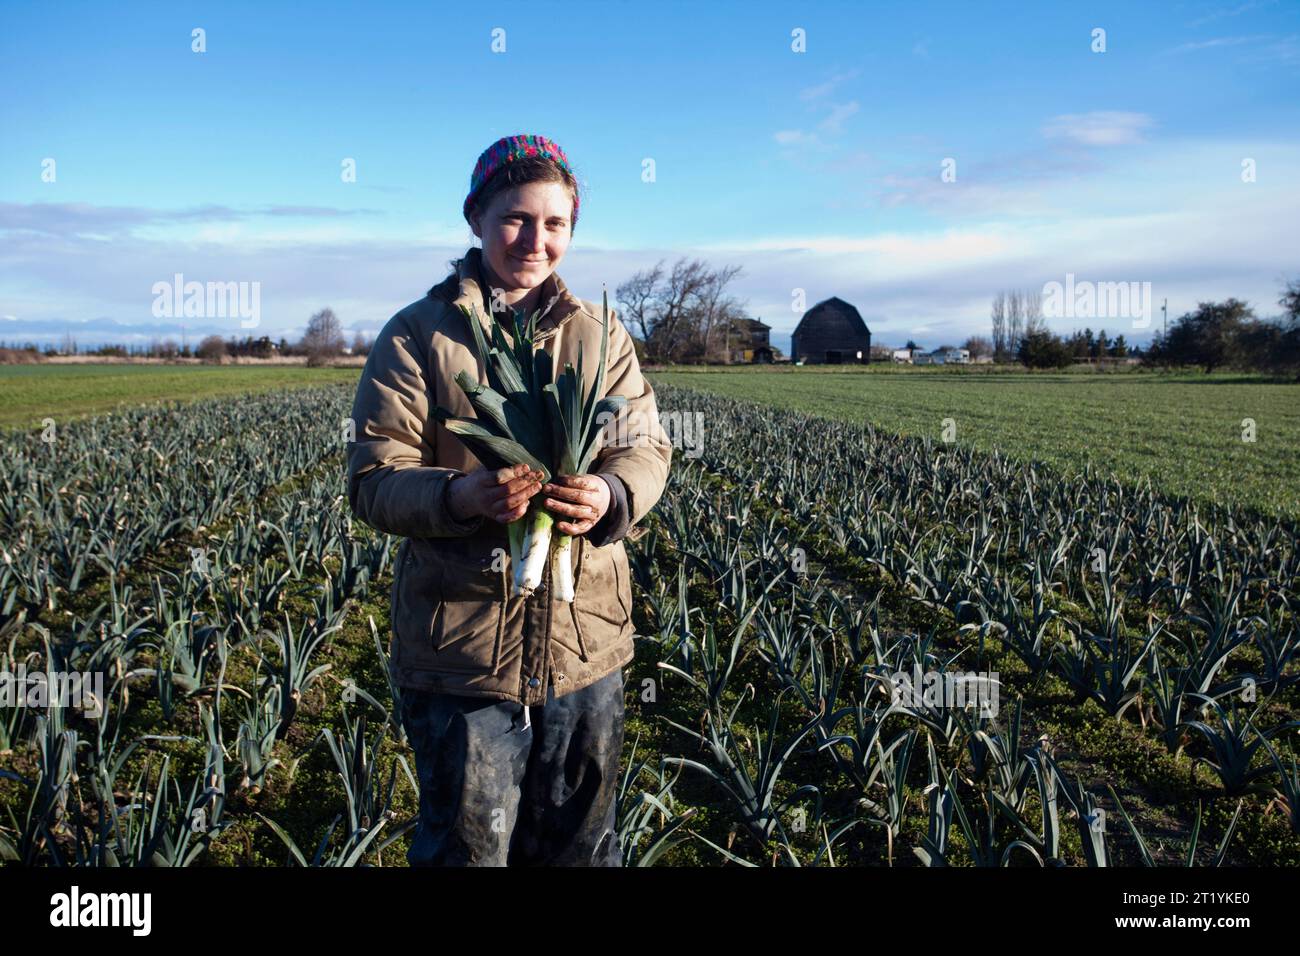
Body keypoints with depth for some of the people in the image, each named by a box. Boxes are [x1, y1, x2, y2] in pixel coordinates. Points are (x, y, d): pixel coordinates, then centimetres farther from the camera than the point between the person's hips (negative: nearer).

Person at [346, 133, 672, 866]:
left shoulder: (601, 335, 9)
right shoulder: (417, 336, -3)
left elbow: (648, 449, 3)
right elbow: (374, 481, -7)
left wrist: (611, 494, -21)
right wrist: (458, 496, -28)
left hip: (586, 640, 4)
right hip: (459, 646, -3)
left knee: (582, 845, 19)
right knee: (469, 845, 9)